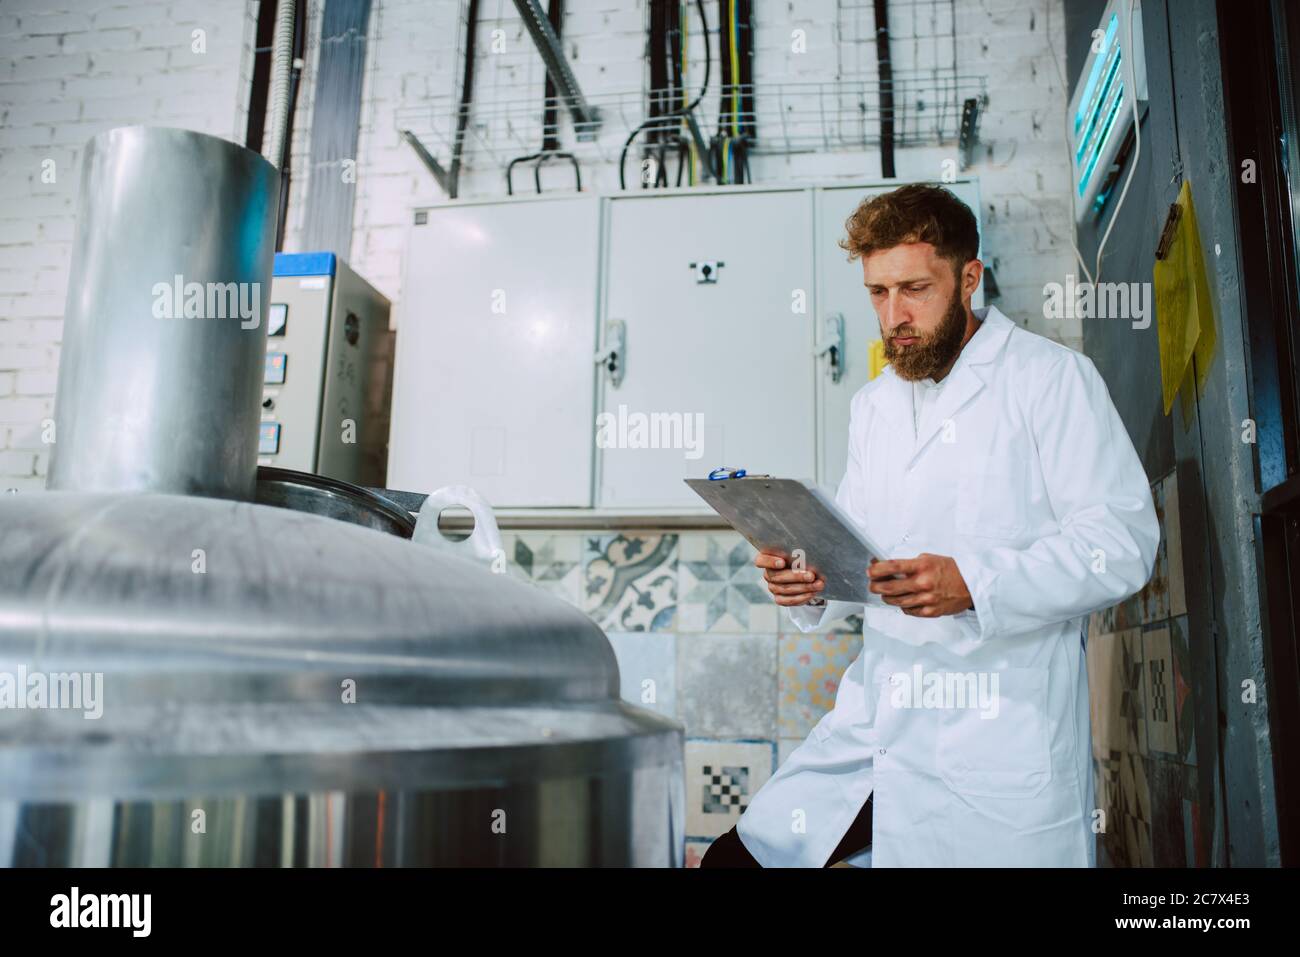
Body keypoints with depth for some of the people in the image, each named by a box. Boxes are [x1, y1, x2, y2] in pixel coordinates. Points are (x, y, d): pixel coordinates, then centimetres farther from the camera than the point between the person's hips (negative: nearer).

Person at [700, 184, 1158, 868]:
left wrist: (972, 584, -25)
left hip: (998, 745, -5)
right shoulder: (873, 405, 17)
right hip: (873, 728, 6)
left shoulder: (1052, 377, -3)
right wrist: (809, 581, -4)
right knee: (732, 859, 2)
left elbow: (1122, 541, -11)